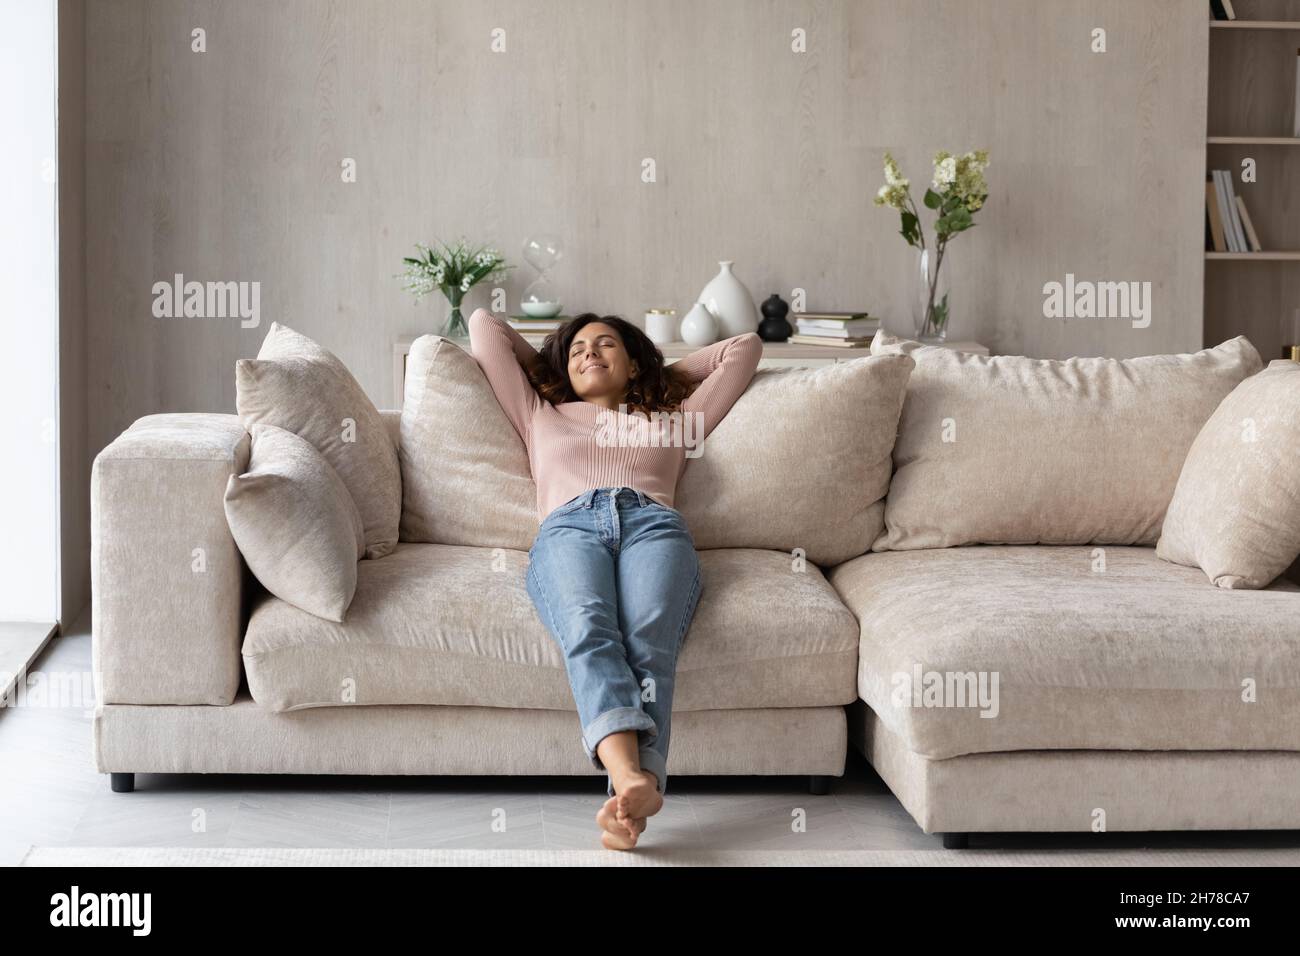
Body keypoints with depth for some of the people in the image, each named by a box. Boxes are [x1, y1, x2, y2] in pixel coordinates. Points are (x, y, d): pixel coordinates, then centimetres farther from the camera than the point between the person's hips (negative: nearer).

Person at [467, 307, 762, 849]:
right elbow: (484, 326, 46)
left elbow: (745, 349, 48)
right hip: (568, 526, 0)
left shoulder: (674, 419, 40)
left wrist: (669, 372, 52)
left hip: (655, 524, 0)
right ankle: (633, 778, -62)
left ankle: (626, 800, -58)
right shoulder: (542, 417, 41)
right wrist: (540, 365, 56)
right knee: (588, 629, -38)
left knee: (648, 641, -35)